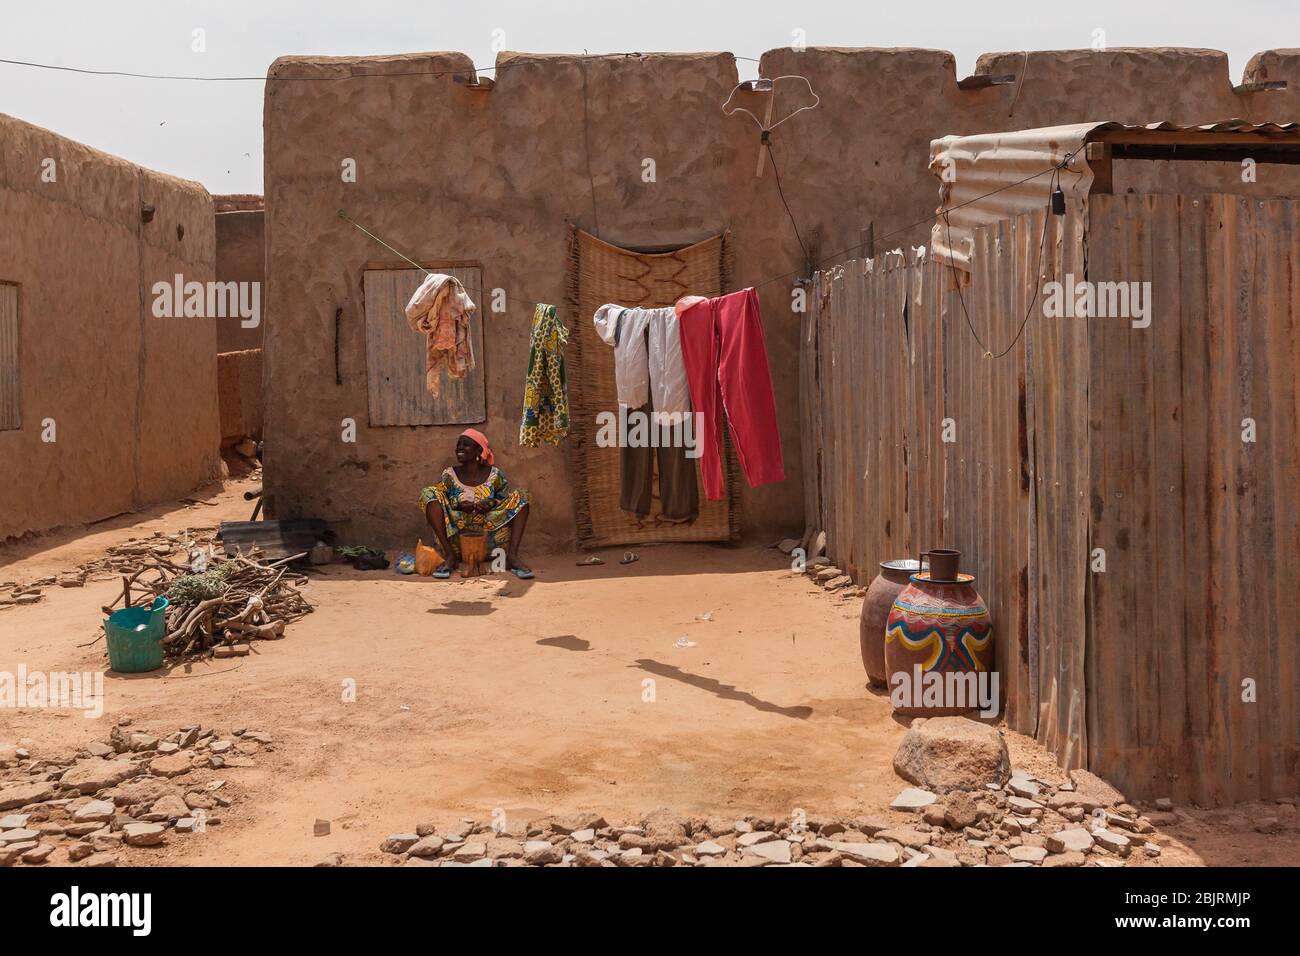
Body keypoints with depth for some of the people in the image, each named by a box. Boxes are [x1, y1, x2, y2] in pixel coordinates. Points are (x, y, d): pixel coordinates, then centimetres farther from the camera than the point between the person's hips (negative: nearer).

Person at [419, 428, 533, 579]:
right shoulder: (449, 475, 8)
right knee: (429, 493, -16)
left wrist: (491, 504, -16)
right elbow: (437, 499, 1)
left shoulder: (494, 474, 7)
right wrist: (459, 505, -19)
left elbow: (508, 500, 6)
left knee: (520, 495, -11)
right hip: (457, 536, 0)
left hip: (489, 536, 0)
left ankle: (512, 556, -26)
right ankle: (450, 556, -26)